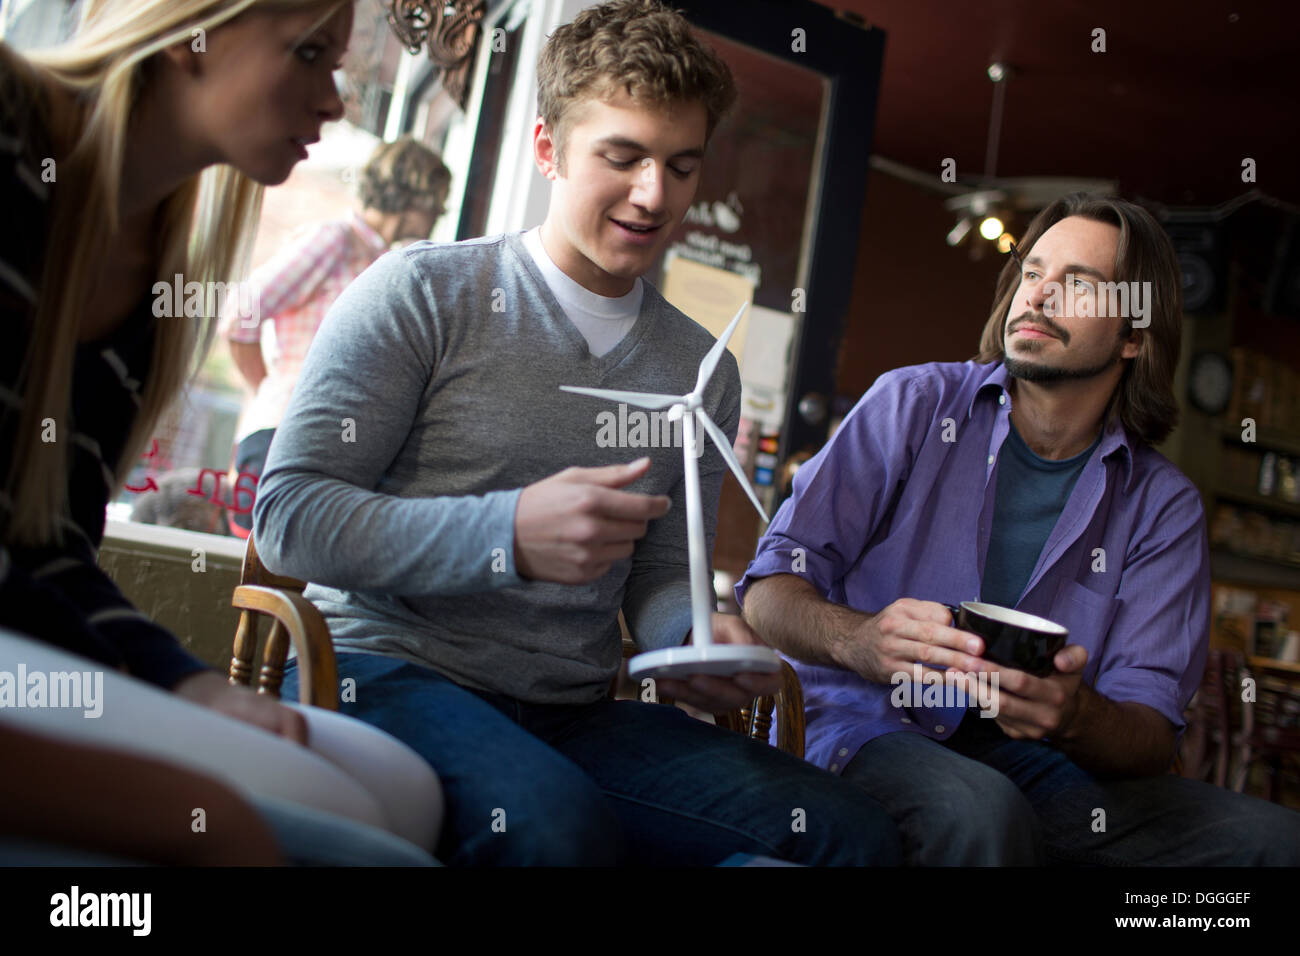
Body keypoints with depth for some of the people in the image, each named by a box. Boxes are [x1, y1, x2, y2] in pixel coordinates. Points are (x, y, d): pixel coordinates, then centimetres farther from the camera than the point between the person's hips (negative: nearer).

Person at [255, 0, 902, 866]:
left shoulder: (703, 371, 13)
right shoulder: (422, 295, -1)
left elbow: (659, 576, 15)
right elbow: (289, 515, -8)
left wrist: (700, 638, -10)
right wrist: (511, 534, -22)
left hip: (576, 712, 6)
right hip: (387, 671, -5)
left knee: (852, 829, -13)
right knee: (554, 824, -38)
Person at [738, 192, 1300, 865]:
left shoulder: (1162, 506, 7)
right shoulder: (914, 404, 2)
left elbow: (1150, 735, -2)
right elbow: (770, 588, -4)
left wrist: (1077, 719, -27)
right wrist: (861, 640, -27)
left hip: (1030, 760, 4)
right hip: (867, 729, -4)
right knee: (979, 811, -38)